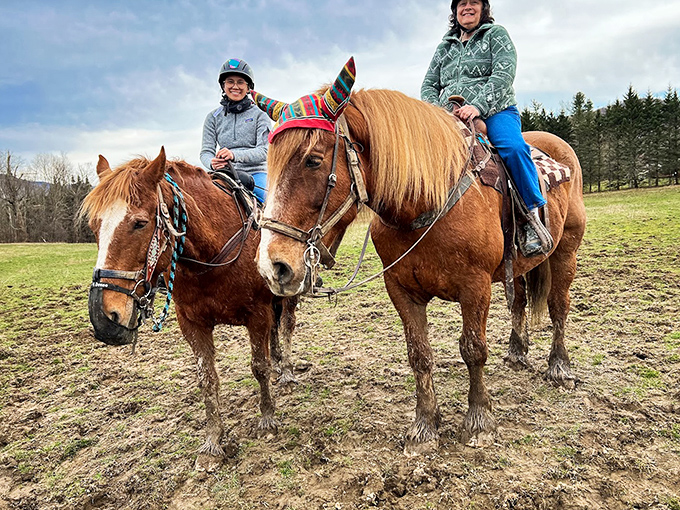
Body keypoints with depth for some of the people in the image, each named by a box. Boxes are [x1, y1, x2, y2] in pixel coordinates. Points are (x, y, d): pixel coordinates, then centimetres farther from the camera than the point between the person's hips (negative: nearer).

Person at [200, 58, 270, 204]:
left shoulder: (259, 115, 6)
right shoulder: (213, 117, 15)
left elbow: (264, 151, -5)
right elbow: (206, 151, 8)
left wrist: (235, 155, -23)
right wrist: (212, 163, -18)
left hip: (256, 172, -2)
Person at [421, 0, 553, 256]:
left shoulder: (496, 34, 11)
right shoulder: (445, 47, 24)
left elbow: (504, 74, -6)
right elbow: (429, 84, 19)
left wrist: (477, 105, -24)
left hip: (494, 112, -3)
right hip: (449, 117, 4)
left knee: (513, 148, -34)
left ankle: (532, 216, -26)